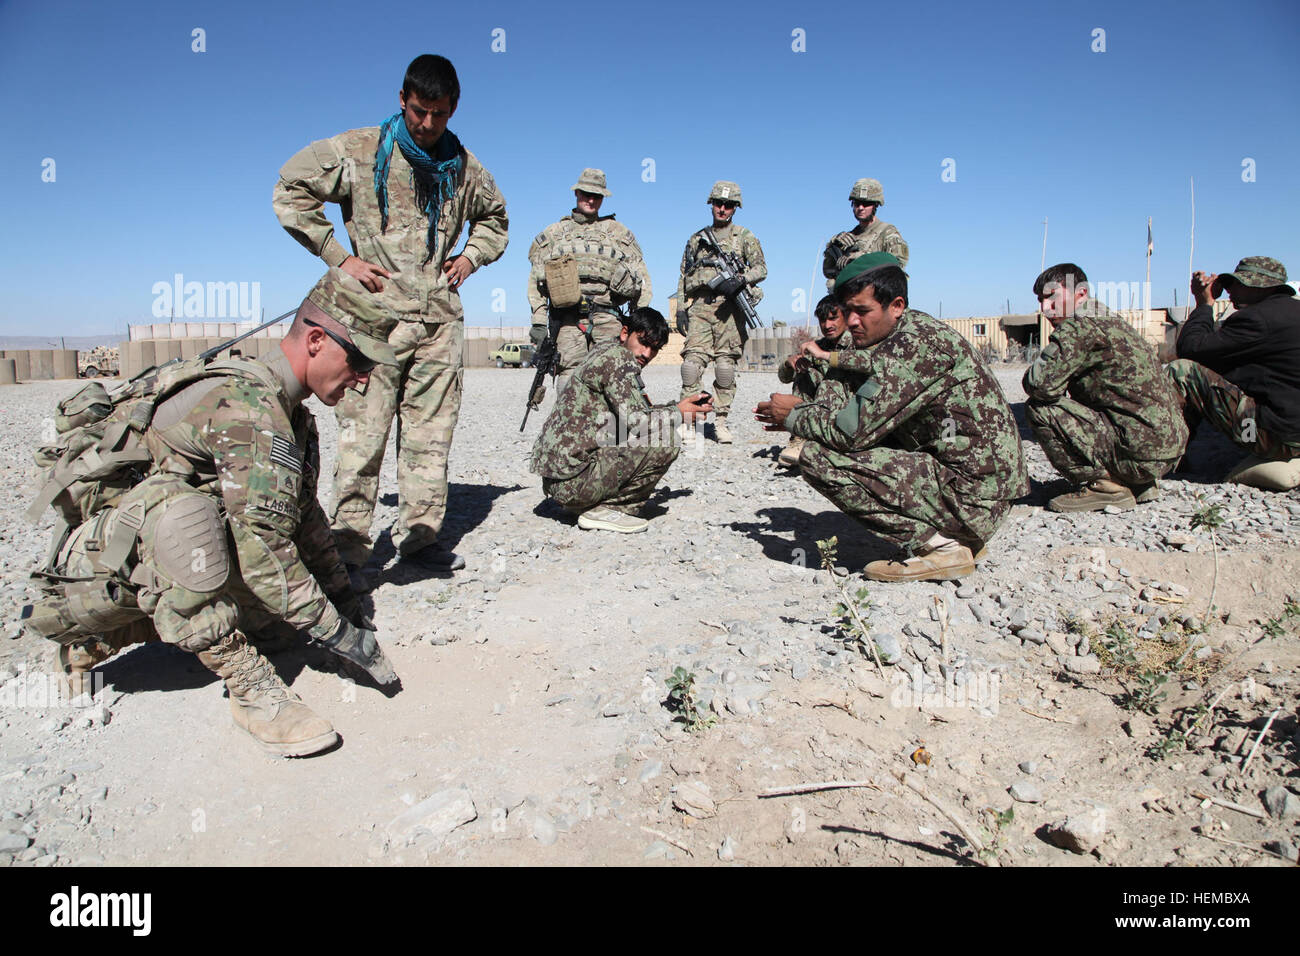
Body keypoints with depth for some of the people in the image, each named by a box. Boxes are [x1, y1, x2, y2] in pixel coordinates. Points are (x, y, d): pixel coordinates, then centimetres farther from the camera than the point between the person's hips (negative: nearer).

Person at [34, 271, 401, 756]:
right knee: (184, 513, -35)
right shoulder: (250, 408, -26)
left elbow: (306, 517, 15)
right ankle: (250, 686, -23)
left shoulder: (296, 415, 7)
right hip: (99, 568, -10)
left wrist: (348, 602, 13)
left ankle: (98, 642, 18)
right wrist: (341, 634, -21)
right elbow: (264, 556, -29)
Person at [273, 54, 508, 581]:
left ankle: (420, 535, 15)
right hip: (377, 315, -4)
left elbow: (494, 216, 33)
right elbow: (290, 192, 4)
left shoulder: (463, 166, 15)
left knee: (430, 434, 5)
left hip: (441, 318, 4)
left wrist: (471, 256, 14)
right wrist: (340, 258, -3)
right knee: (363, 436, -8)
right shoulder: (358, 151, 2)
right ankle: (348, 548, -1)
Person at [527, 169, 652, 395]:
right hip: (567, 320, 0)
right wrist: (538, 322, 3)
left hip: (606, 319, 0)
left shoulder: (618, 232, 20)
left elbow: (641, 279, 16)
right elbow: (536, 281, 14)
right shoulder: (554, 233, 20)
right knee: (569, 381, -9)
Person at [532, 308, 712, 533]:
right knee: (665, 440, -14)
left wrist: (682, 407, 12)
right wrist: (677, 413, -3)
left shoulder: (605, 351, 18)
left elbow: (632, 413, 21)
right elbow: (636, 420, -20)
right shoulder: (619, 358, -11)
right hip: (571, 479, -10)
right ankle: (603, 510, -7)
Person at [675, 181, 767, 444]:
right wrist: (681, 309, 9)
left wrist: (739, 280, -13)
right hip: (700, 307, 2)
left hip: (729, 307, -1)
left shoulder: (745, 237, 12)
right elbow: (684, 277, 19)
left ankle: (721, 421, 5)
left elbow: (761, 269, 5)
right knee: (692, 361, -10)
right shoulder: (696, 239, 19)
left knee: (726, 365, -3)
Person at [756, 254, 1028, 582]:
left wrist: (793, 415, -4)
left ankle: (941, 545, -9)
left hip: (973, 495, -10)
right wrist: (830, 358, 3)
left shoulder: (917, 339, -17)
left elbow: (853, 431, -21)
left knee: (819, 458, -14)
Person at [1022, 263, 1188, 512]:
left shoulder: (1080, 326, -14)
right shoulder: (1107, 319, 17)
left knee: (1039, 408, -10)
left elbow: (1041, 384, -23)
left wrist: (1034, 372, -2)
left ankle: (1105, 486, -5)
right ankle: (1141, 484, 19)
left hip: (1142, 454, -10)